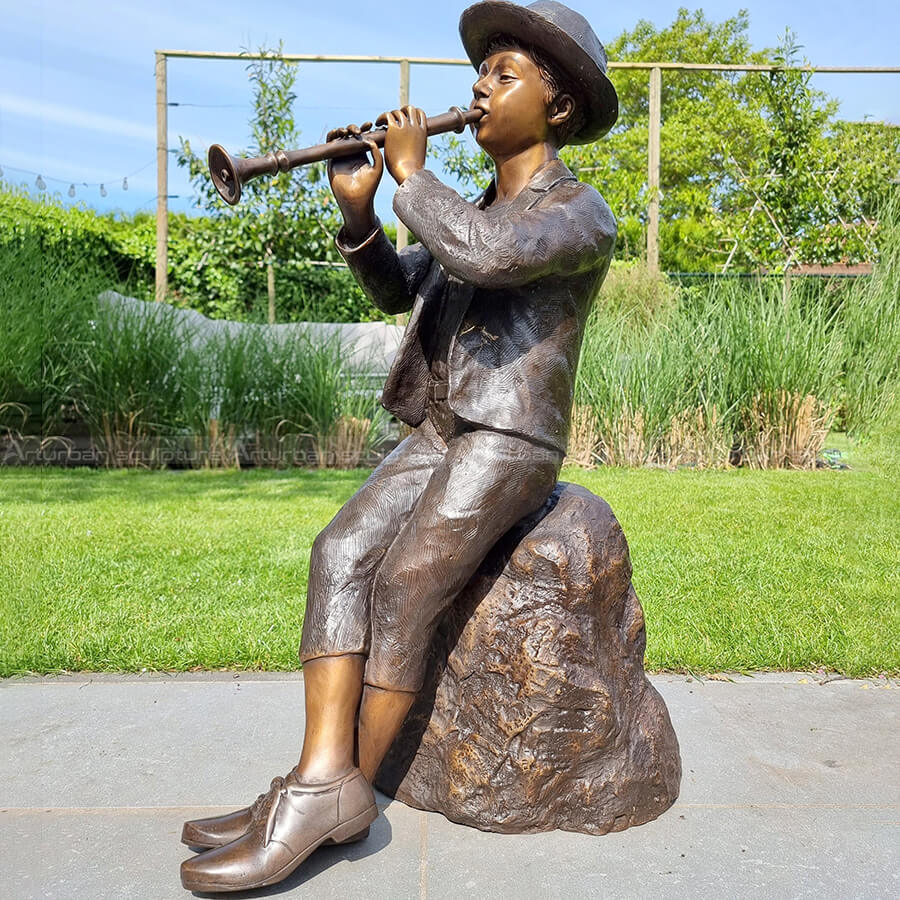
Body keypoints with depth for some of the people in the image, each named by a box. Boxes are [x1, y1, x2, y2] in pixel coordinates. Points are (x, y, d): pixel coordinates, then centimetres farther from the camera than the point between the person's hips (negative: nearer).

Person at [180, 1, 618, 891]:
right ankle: (319, 780, -16)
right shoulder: (476, 209, 21)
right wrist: (359, 210, 2)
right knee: (341, 551, -15)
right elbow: (396, 290, 18)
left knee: (403, 590, -22)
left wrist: (412, 173, -10)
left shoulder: (581, 213, -5)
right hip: (438, 432, 7)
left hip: (511, 442, -7)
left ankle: (348, 794, -9)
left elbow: (485, 254, -26)